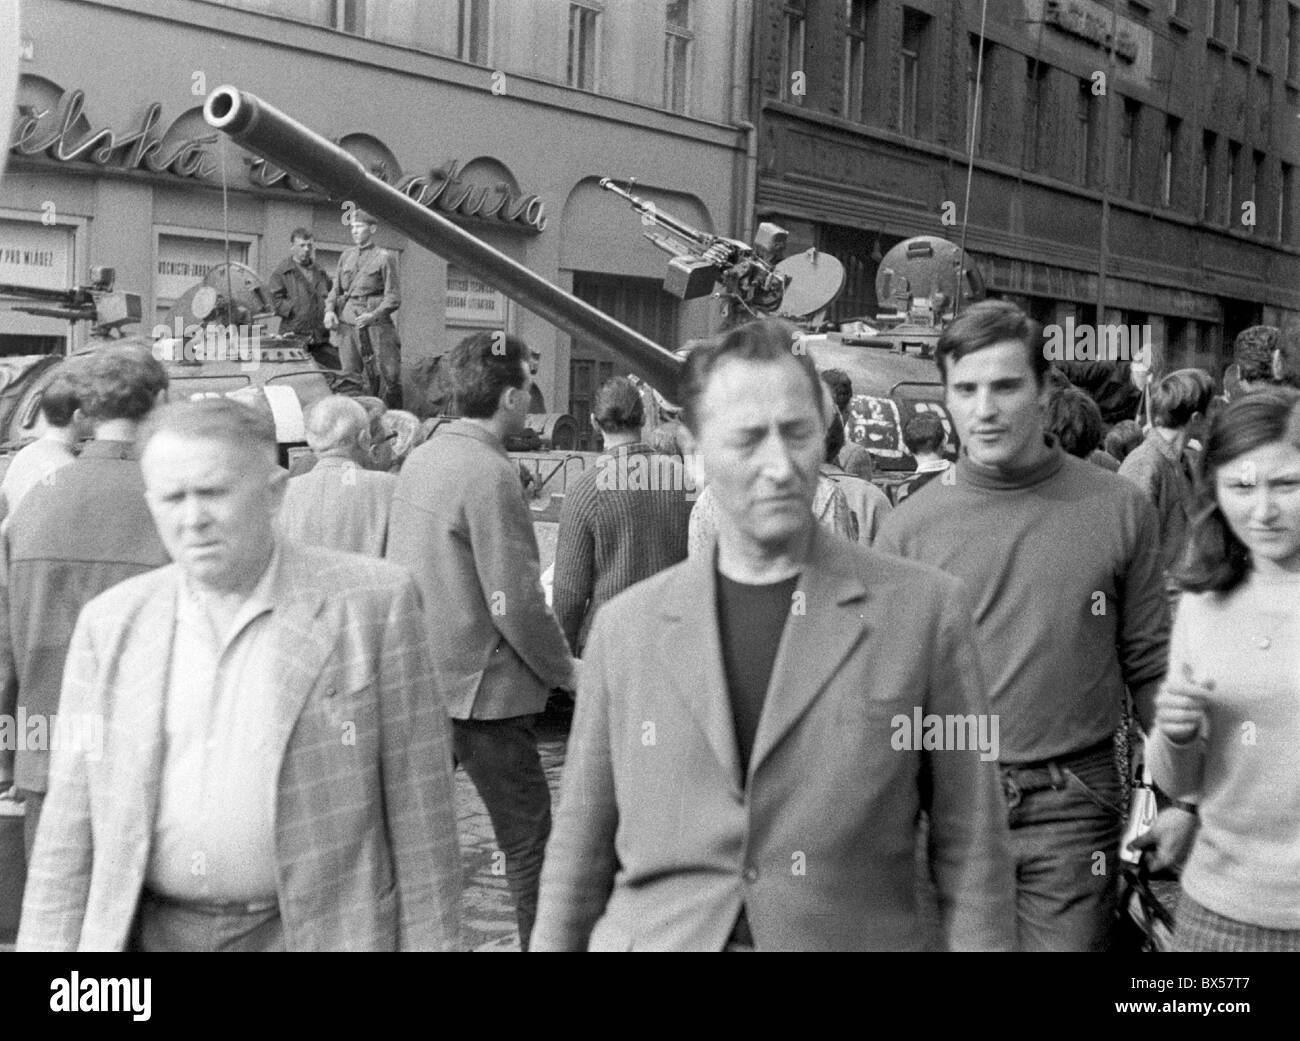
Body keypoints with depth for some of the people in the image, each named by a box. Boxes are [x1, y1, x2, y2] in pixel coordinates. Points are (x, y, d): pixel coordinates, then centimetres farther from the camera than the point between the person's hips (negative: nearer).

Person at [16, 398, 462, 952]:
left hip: (313, 932, -3)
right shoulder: (111, 624, 4)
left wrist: (429, 941, -4)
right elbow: (69, 830, 6)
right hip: (152, 932, 3)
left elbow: (417, 801, -4)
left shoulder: (373, 602, -7)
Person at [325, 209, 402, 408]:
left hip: (376, 323, -4)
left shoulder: (385, 258, 3)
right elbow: (335, 289, 21)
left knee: (390, 374, -8)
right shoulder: (346, 256, 18)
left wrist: (374, 315, -16)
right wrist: (329, 310, 2)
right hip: (347, 323, 4)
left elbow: (393, 297, -2)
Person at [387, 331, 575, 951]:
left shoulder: (420, 459, 7)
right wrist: (564, 672, -6)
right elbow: (516, 604, -20)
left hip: (419, 679, 8)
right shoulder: (490, 473, -18)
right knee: (528, 837, 3)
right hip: (482, 689, -8)